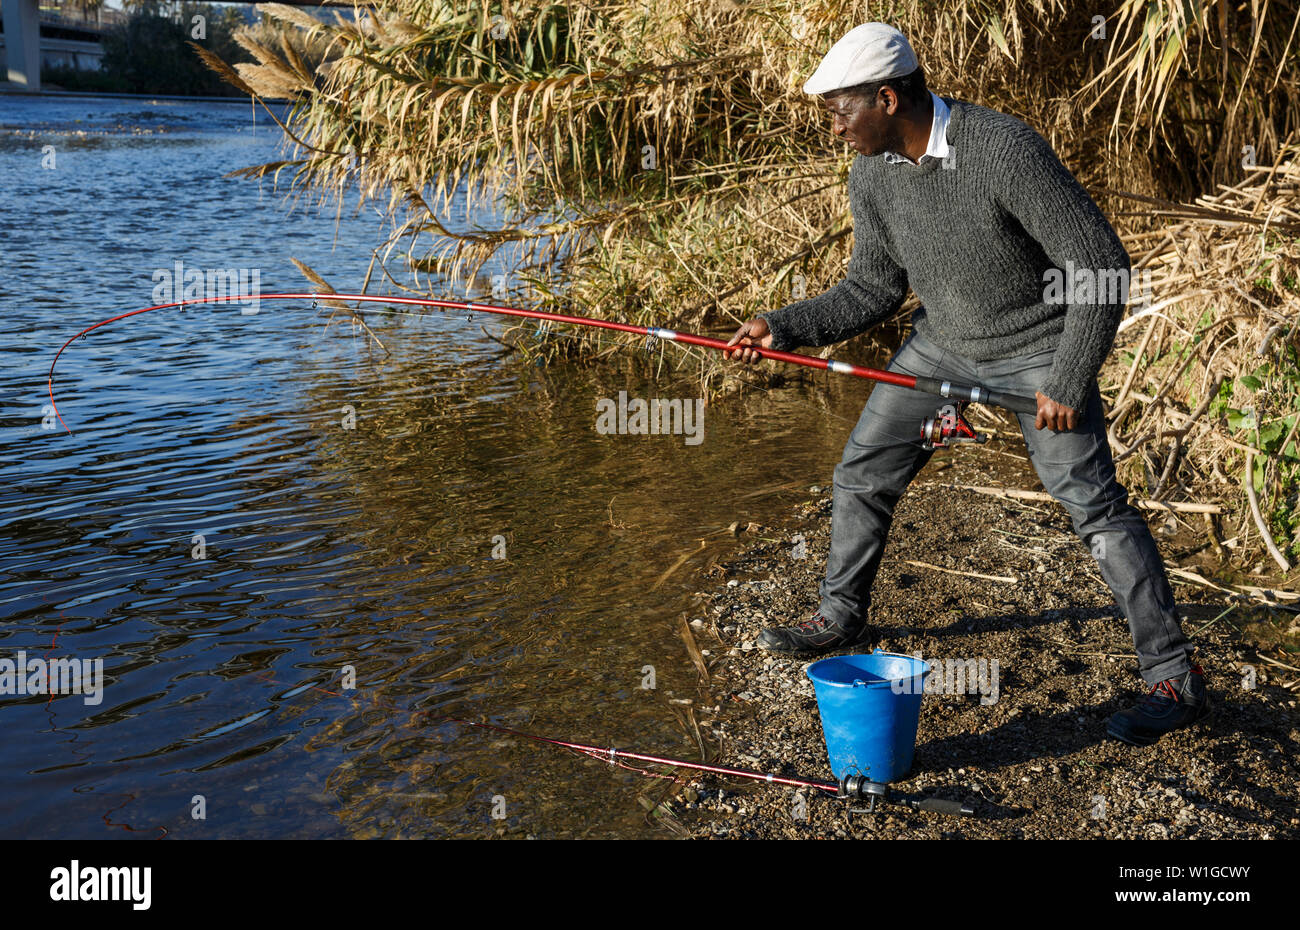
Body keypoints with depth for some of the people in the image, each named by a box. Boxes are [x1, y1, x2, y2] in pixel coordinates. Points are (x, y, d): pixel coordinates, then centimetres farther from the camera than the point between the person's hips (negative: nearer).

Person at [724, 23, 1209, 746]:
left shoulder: (1007, 151, -30)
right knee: (863, 472, 8)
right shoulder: (872, 174, -8)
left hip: (1039, 345, -6)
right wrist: (784, 328, -7)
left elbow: (1103, 265, -25)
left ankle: (1177, 678, -3)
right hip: (945, 340, 7)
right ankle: (842, 616, 30)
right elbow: (875, 289, 4)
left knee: (1093, 503, -12)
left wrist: (1070, 382, -25)